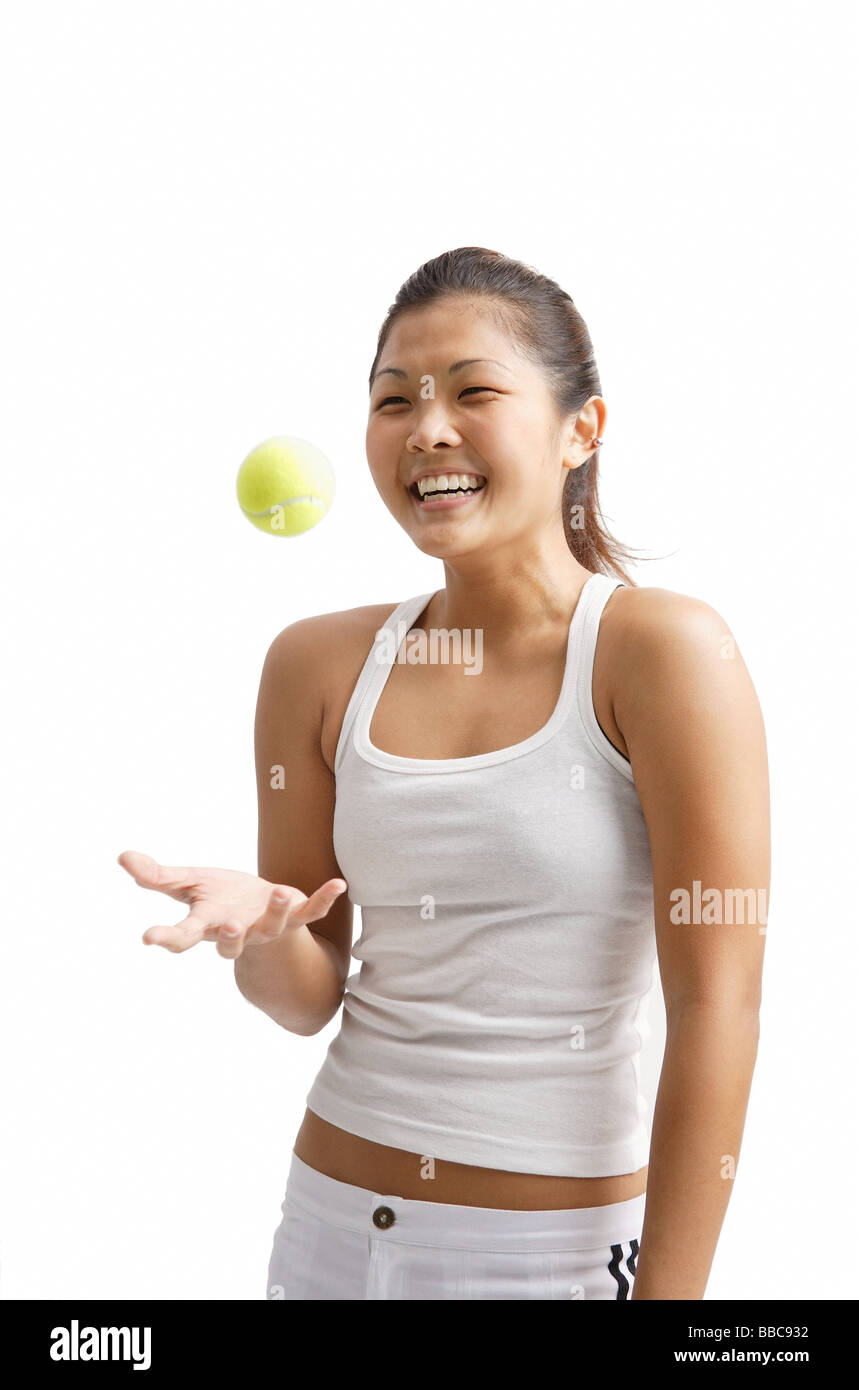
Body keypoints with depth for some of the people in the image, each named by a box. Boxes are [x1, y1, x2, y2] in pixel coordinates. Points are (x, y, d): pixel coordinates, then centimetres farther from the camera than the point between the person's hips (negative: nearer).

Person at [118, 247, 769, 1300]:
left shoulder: (664, 651, -14)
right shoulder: (320, 665, -1)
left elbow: (715, 1009, -15)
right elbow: (311, 997, 4)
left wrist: (667, 1293, -15)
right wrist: (257, 925, -17)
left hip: (558, 1250, -4)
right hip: (331, 1218, 4)